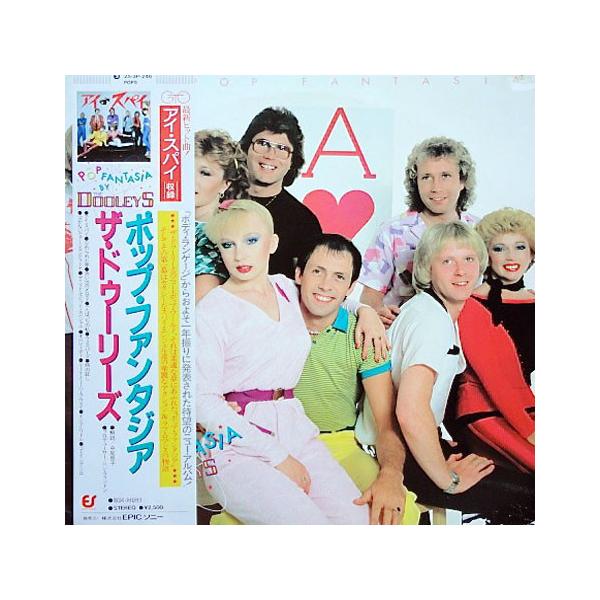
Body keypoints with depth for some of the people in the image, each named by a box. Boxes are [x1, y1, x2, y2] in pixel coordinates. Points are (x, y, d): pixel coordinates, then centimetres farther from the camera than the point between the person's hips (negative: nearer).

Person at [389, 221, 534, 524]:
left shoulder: (441, 311, 8)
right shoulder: (431, 319, -23)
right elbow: (410, 412, -34)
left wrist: (441, 441, 12)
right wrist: (449, 481, -21)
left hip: (408, 441, 10)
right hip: (398, 454, -10)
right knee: (524, 497, -11)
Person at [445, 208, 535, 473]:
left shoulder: (532, 304, 13)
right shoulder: (472, 303, -4)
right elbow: (490, 374, -10)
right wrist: (529, 431, -15)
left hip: (528, 408, 5)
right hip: (485, 412, -5)